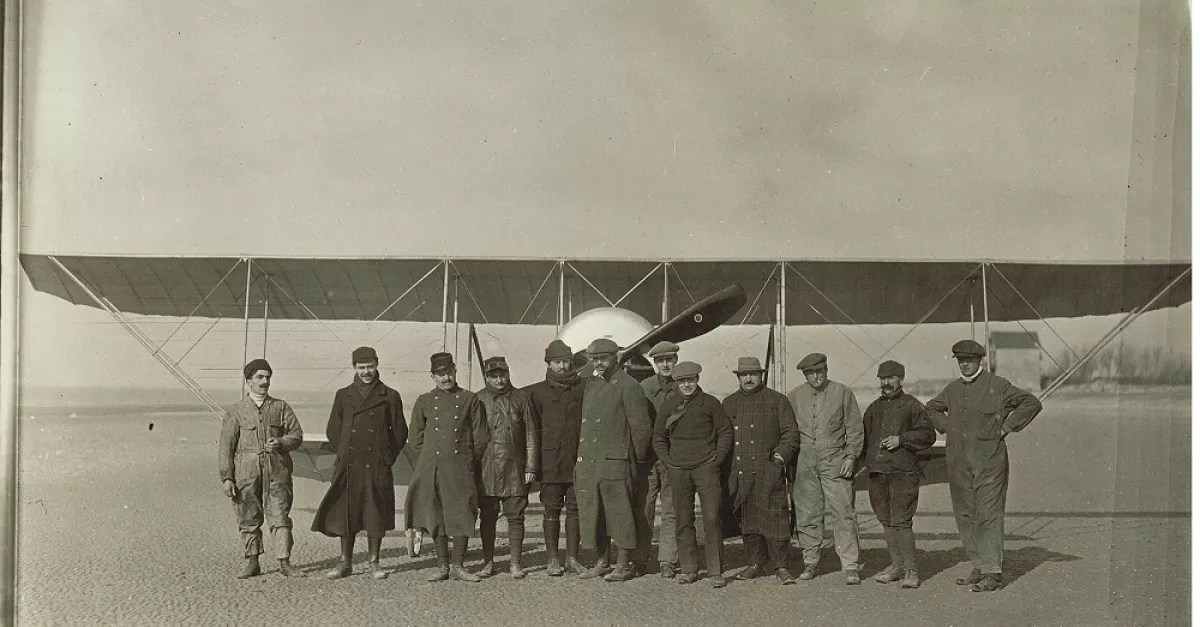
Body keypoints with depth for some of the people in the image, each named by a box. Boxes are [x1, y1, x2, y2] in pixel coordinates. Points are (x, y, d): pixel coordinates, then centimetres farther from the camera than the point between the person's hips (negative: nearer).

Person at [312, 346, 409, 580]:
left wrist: (387, 458, 3)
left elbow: (400, 432, 6)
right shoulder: (343, 395, 9)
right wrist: (344, 454, 7)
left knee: (376, 514, 2)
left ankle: (373, 562, 13)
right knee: (346, 512, 4)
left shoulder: (390, 396, 4)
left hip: (378, 467, -1)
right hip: (348, 467, 2)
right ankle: (345, 562, 15)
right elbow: (332, 430, 13)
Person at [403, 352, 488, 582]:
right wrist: (428, 461, 7)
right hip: (431, 469, 1)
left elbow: (480, 436, 7)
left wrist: (469, 461, 5)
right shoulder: (424, 402, 8)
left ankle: (457, 566, 9)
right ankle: (442, 566, 14)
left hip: (461, 467, -1)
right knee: (435, 516, 4)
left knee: (462, 516, -2)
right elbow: (415, 439, 12)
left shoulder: (469, 400, 5)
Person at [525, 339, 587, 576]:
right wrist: (533, 461, 2)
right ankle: (552, 560, 12)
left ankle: (573, 558, 13)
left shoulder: (583, 388, 6)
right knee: (552, 509, 4)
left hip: (577, 459, 1)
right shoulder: (538, 392, 4)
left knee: (575, 508, 5)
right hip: (551, 461, -1)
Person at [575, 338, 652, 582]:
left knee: (619, 514, -1)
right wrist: (581, 456, 16)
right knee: (591, 514, 10)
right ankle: (601, 562, 20)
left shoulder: (628, 386, -7)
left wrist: (636, 459, -2)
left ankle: (624, 565, 6)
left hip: (615, 462, -7)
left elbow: (641, 425, -7)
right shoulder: (590, 384, 15)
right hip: (587, 461, 7)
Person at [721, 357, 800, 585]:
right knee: (747, 517, 7)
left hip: (768, 469, -4)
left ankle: (780, 566, 0)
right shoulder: (729, 403, 16)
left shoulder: (777, 400, 7)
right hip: (738, 471, 4)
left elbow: (791, 433, 4)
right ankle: (756, 563, 17)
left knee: (774, 515, -8)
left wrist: (781, 455, -10)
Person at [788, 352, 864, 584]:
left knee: (844, 513, -6)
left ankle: (850, 567, -2)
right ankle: (810, 563, 17)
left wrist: (851, 456, -3)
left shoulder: (842, 393, 3)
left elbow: (855, 428, 6)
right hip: (804, 462, 2)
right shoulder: (794, 397, 9)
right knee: (807, 515, 5)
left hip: (835, 461, -2)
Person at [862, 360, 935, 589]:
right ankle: (897, 565, 22)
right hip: (876, 471, 6)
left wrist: (901, 439, -13)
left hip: (903, 472, -6)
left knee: (901, 522, -10)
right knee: (886, 521, 11)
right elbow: (864, 436, 27)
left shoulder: (912, 405, 1)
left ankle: (911, 571, -2)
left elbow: (928, 435, -3)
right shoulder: (874, 407, 18)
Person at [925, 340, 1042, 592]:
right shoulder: (952, 389, 13)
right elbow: (931, 408, 30)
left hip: (989, 460, -6)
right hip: (958, 462, 6)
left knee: (989, 515, -8)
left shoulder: (997, 385, -3)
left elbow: (1032, 403, -2)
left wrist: (1006, 427, -5)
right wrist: (946, 428, 14)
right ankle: (979, 567, 16)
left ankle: (992, 572, -4)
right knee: (965, 515, 7)